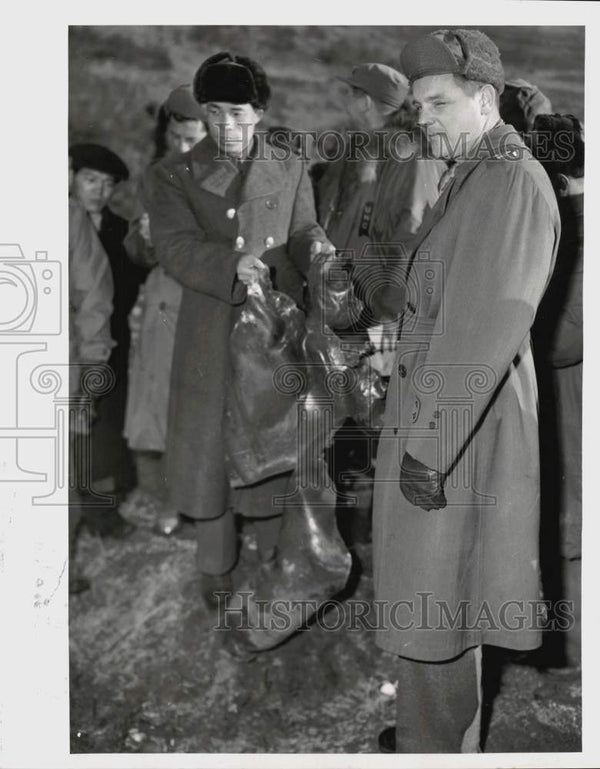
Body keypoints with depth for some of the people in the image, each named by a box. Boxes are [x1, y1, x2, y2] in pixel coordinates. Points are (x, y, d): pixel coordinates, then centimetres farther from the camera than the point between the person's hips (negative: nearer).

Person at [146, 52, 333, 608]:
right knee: (212, 444, 7)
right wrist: (231, 265, -30)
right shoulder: (174, 176, 0)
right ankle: (215, 567, 25)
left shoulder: (290, 169, 7)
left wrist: (315, 248, -19)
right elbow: (176, 247, -12)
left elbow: (302, 232, 6)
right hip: (213, 337, -1)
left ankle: (274, 556, 29)